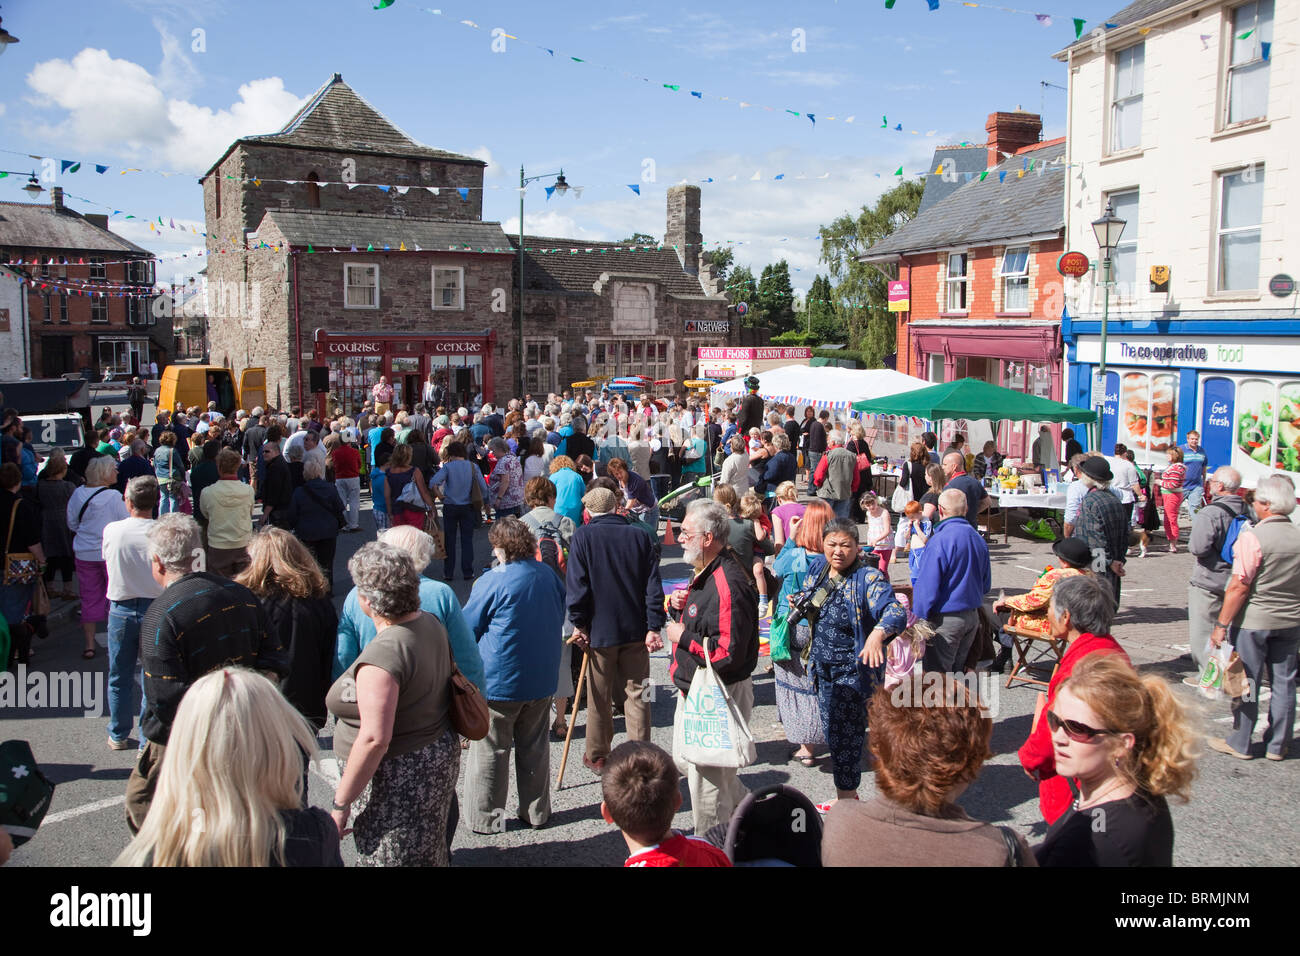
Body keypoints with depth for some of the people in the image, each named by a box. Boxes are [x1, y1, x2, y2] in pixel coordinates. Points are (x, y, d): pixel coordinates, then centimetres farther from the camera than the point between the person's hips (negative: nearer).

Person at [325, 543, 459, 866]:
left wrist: (341, 804, -20)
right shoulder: (430, 623, 1)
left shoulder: (381, 656, -26)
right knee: (430, 854, 22)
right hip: (439, 756, 9)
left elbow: (374, 739, -28)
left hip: (400, 777, -9)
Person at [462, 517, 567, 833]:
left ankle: (487, 818, 16)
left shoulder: (491, 582, -17)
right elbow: (559, 619, 14)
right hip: (542, 677, 5)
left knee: (490, 750, 7)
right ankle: (537, 812, 26)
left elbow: (467, 629, -7)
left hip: (498, 681, -5)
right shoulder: (549, 576, 0)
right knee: (534, 746, 16)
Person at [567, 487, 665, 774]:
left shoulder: (583, 537, -4)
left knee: (599, 697, 11)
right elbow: (653, 587, -1)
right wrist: (654, 627, -1)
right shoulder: (641, 536, 3)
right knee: (637, 693, 8)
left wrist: (580, 623, -2)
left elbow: (577, 584, -9)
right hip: (636, 630, 2)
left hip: (600, 631, -2)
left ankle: (598, 755, 23)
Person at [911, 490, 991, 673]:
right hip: (973, 617, 7)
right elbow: (986, 585, 15)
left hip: (946, 620, -7)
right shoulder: (978, 539, 5)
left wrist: (918, 621, -11)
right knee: (959, 670, 19)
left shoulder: (939, 541, -19)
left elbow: (926, 588, -19)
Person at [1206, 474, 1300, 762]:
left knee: (1247, 684, 5)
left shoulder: (1253, 537, -18)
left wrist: (1221, 624, -13)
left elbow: (1239, 587, -19)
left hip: (1253, 621, -5)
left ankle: (1240, 744, 14)